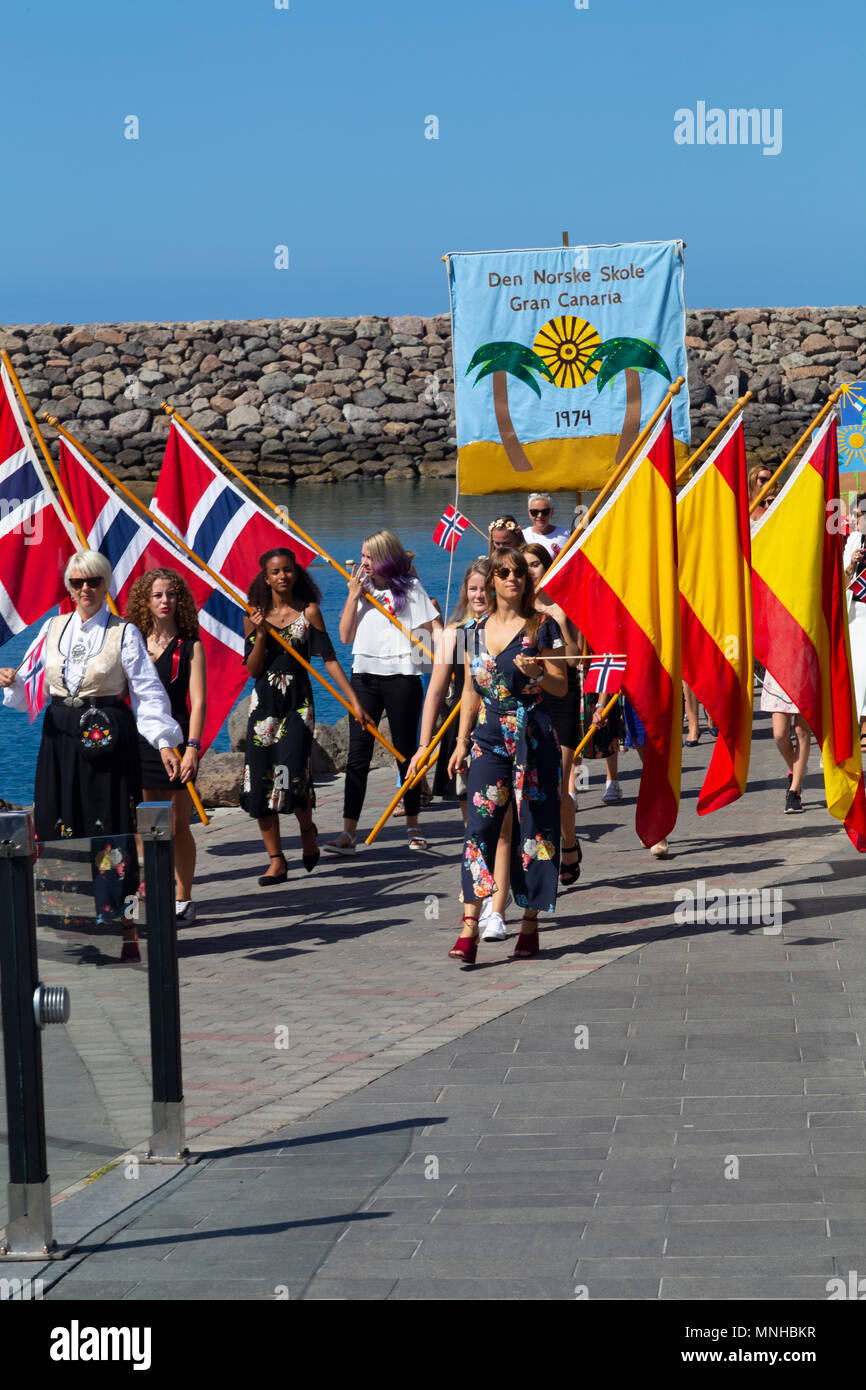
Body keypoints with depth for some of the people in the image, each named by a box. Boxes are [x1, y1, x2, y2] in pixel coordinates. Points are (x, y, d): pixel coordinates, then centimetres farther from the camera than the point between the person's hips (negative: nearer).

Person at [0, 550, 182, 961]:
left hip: (109, 740, -4)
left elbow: (148, 691, -5)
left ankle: (122, 927, 1)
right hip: (61, 738, 4)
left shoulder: (124, 633, 0)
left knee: (111, 829, -5)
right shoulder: (53, 629, 11)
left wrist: (164, 741, -14)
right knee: (62, 825, 2)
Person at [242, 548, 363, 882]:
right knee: (260, 781, -1)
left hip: (298, 703, -3)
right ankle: (276, 861, 8)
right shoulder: (255, 617, 7)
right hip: (264, 704, 3)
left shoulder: (308, 612, 1)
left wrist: (354, 700, -6)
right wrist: (260, 635, -12)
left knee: (292, 773, -16)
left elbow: (329, 659, -1)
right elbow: (253, 670, 3)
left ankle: (307, 828, 18)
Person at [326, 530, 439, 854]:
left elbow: (435, 628, -2)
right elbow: (345, 636, 8)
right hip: (365, 675, 3)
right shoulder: (362, 588, 13)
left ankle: (413, 827, 20)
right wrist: (354, 595, 1)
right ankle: (348, 834, -7)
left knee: (406, 752, 6)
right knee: (358, 754, -4)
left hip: (401, 675, -3)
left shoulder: (409, 588, 1)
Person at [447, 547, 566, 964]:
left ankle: (530, 923, 11)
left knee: (532, 827, 0)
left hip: (532, 737, -3)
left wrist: (537, 674, -19)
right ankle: (469, 929, -15)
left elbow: (561, 687, 1)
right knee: (480, 824, -9)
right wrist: (462, 741, 11)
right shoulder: (477, 631, 11)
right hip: (489, 737, 3)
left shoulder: (541, 627, 0)